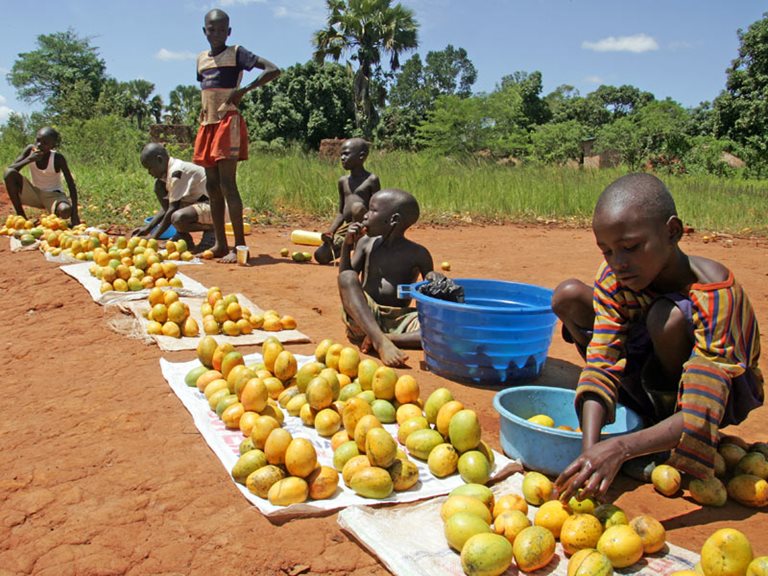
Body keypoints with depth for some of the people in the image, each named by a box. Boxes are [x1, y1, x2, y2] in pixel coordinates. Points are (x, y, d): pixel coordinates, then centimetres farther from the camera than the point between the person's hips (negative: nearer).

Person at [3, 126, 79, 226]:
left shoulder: (58, 158, -18)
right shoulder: (30, 150, -9)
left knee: (65, 211, -39)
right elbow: (10, 169, -13)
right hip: (34, 194, 4)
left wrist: (75, 213, -24)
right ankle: (21, 217, -12)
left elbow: (71, 185, -17)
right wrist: (28, 159, -30)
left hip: (53, 195, -4)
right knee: (9, 174, -22)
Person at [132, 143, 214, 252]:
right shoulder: (170, 170, 8)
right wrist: (147, 228, 3)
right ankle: (182, 236, 2)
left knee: (178, 218, -37)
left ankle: (210, 230, -6)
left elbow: (172, 209, -22)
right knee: (159, 187, 5)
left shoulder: (177, 171, -20)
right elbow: (166, 207, 12)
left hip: (213, 207, -10)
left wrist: (154, 237, -18)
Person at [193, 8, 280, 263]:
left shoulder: (236, 53, -2)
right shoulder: (201, 59, 17)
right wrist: (203, 114, 14)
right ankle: (220, 244, 11)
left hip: (228, 123, -7)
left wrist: (243, 90, -17)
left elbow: (273, 70, -11)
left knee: (227, 184, -14)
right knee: (212, 186, 5)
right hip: (207, 124, 7)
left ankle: (240, 246, -13)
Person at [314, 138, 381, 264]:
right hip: (345, 228, 5)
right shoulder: (343, 181, 12)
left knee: (357, 207, -36)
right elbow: (341, 213, 14)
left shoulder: (372, 180, -5)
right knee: (320, 256, -12)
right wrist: (330, 233, 0)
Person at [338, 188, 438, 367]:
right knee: (347, 276, -29)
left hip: (399, 320, -1)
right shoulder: (366, 243, 10)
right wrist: (347, 245, -1)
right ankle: (381, 342, -44)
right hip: (363, 318, 1)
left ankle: (384, 338, -34)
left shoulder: (418, 254, 5)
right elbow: (345, 282, 8)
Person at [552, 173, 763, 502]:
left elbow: (700, 417, -40)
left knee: (669, 317, -36)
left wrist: (621, 448, -52)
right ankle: (652, 411, 0)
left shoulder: (715, 296, -34)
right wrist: (590, 451, -42)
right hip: (648, 385, 5)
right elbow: (601, 369, -27)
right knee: (568, 296, -13)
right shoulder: (614, 277, -20)